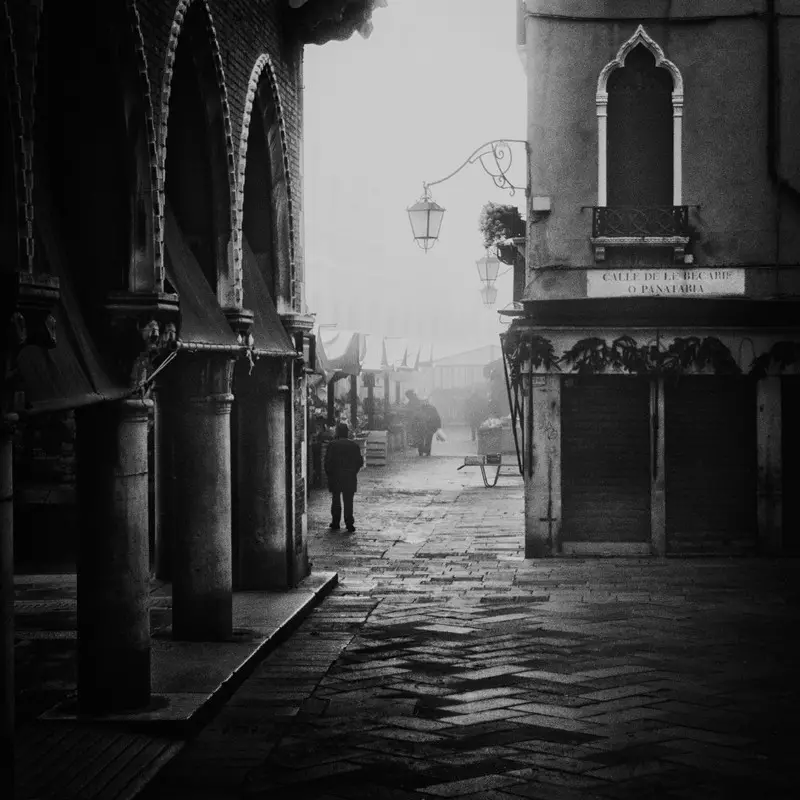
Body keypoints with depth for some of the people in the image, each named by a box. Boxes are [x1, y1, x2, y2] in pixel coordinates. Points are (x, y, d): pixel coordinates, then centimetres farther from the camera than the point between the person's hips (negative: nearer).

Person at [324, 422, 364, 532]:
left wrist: (329, 474, 5)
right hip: (350, 478, 1)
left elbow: (327, 461, -7)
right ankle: (349, 524, -1)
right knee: (348, 501, 4)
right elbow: (360, 462, 2)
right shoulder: (354, 445, 0)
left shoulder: (332, 445, -7)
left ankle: (335, 523, 12)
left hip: (335, 477, -1)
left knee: (336, 500, 11)